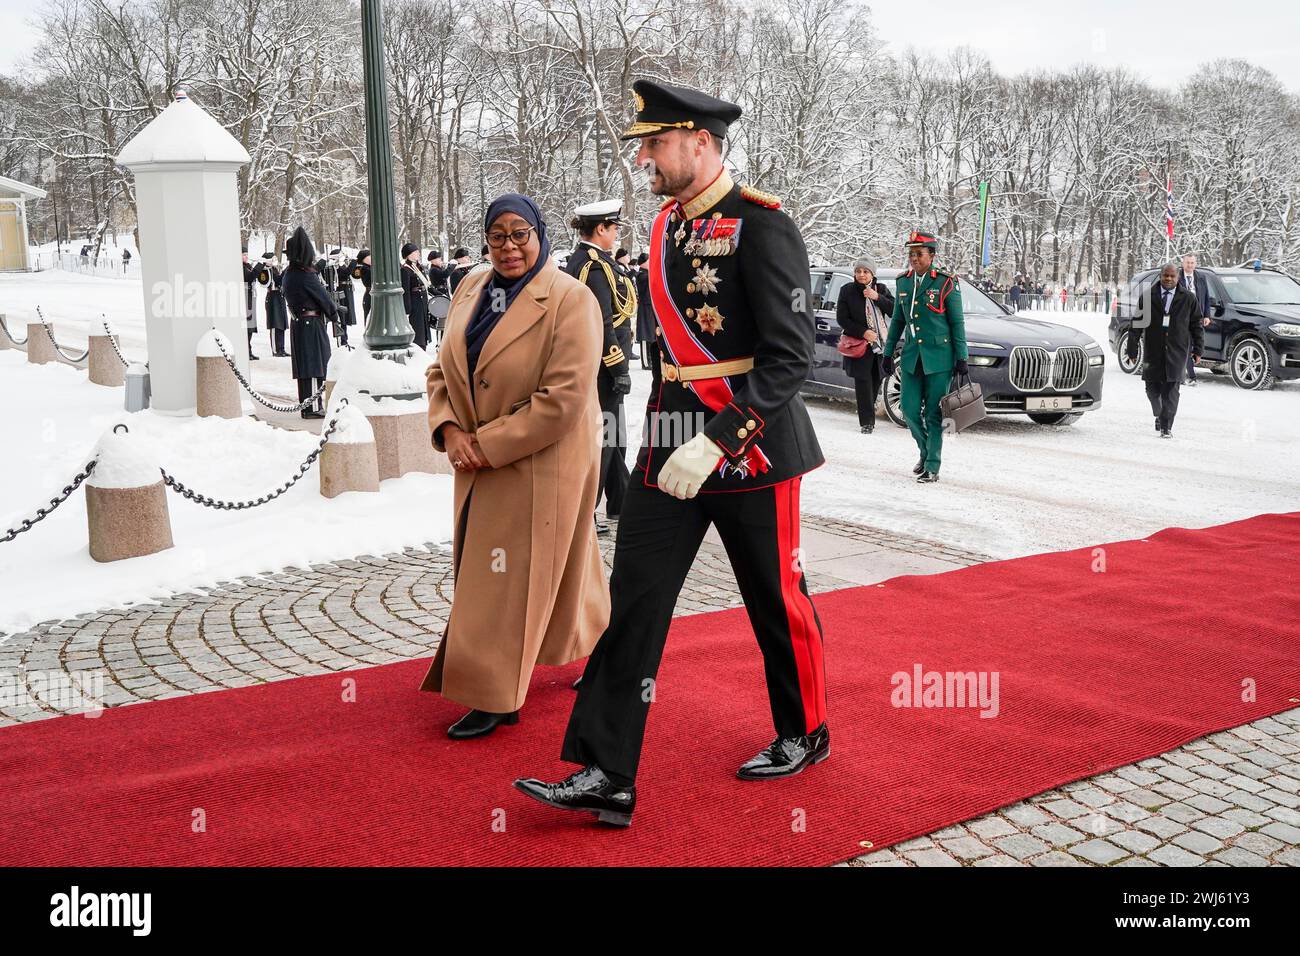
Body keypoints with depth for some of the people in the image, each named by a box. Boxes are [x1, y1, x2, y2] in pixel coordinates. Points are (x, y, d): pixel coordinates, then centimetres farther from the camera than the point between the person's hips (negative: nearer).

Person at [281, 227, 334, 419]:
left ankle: (307, 404, 20)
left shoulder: (288, 275, 8)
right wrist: (334, 314, 8)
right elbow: (324, 296, -9)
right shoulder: (306, 276, -17)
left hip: (297, 322, 8)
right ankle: (313, 407, -3)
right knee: (315, 364, -3)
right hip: (312, 324, -8)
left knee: (304, 365, 13)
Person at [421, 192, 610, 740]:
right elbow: (443, 370, 11)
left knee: (512, 577, 0)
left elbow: (564, 400, -23)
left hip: (542, 465, -8)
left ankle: (494, 700, 13)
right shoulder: (471, 289, 7)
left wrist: (488, 443, -19)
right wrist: (449, 430, -7)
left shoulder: (570, 300, -17)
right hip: (480, 465, 8)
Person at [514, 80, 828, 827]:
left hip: (751, 447, -6)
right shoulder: (667, 227, 10)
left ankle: (806, 734, 34)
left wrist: (716, 444, -25)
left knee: (777, 600, 10)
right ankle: (606, 776, 5)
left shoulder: (763, 227, -13)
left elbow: (791, 358, -18)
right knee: (634, 600, 1)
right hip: (671, 445, 7)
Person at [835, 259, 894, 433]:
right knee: (863, 381, -9)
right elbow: (841, 318, -3)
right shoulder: (847, 290, 0)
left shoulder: (881, 289, 8)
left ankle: (869, 418, 23)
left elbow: (894, 311, -2)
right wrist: (863, 332, -13)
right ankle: (867, 422, -6)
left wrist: (877, 298, -15)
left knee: (876, 380, 8)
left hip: (880, 342, 3)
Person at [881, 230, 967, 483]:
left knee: (933, 413, -2)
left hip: (939, 356, -5)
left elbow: (957, 322, -3)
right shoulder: (902, 282, 8)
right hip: (911, 355, 5)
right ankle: (926, 452, 27)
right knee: (910, 409, 4)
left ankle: (932, 467, 6)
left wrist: (961, 358, -6)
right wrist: (888, 353, 14)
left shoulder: (946, 282, -5)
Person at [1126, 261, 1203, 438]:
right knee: (1152, 388, 6)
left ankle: (1166, 426, 0)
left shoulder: (1188, 298, 5)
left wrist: (1198, 349, 4)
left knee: (1171, 390, -5)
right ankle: (1160, 415, 32)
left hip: (1176, 351, -1)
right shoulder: (1148, 296, 3)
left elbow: (1197, 325, 9)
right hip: (1153, 351, 1)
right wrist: (1132, 349, 1)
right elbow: (1136, 323, 4)